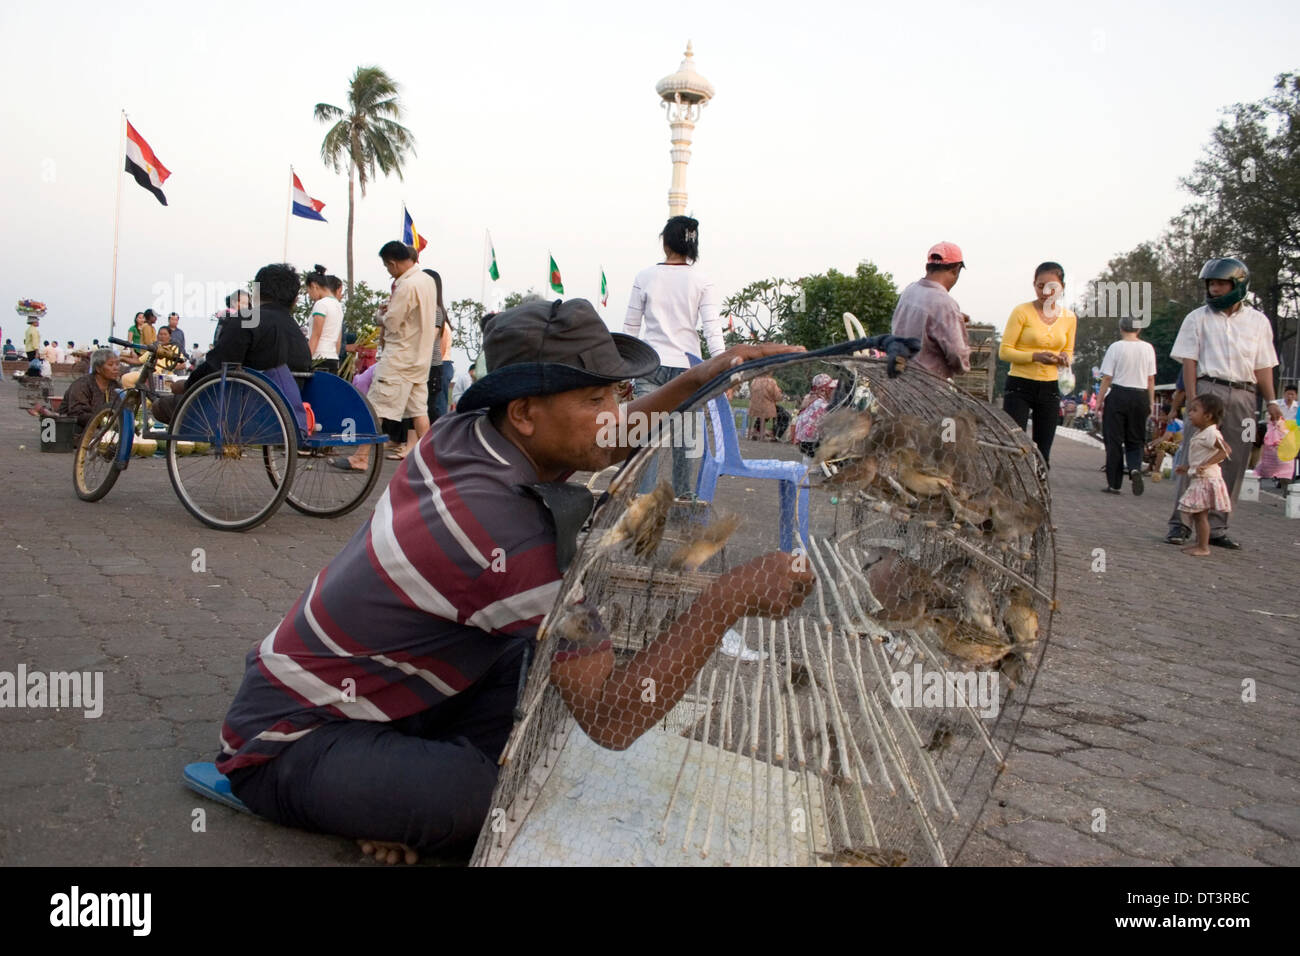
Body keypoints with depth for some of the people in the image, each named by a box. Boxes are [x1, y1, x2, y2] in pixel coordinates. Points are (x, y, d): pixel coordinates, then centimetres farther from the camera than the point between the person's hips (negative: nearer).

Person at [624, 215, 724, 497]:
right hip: (686, 365, 0)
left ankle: (646, 494, -5)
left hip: (651, 364, 0)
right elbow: (712, 328, -6)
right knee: (683, 432, 9)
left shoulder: (645, 277, 2)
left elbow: (630, 327, 4)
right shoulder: (702, 281, 0)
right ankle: (683, 493, 16)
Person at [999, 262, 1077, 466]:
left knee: (1043, 452, 7)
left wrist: (1064, 359, -4)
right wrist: (1035, 356, -22)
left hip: (1049, 388, 5)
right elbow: (1004, 351, -7)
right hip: (1019, 387, -4)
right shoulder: (1022, 311, -6)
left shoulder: (1069, 317, 8)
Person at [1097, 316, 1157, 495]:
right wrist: (1151, 403, 14)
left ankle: (1114, 483, 4)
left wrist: (1100, 400, 2)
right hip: (1140, 396, 3)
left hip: (1118, 395, -3)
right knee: (1135, 440, 13)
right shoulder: (1148, 348, 4)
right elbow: (1151, 379, 7)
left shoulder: (1116, 347, -5)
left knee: (1114, 440, 3)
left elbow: (1107, 378, -6)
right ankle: (1135, 468, -16)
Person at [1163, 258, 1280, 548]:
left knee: (1233, 464, 3)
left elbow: (1263, 366, 13)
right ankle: (1180, 523, -4)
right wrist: (1193, 399, -9)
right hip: (1208, 389, -3)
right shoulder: (1198, 318, 7)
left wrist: (1271, 402, 4)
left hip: (1243, 396, 3)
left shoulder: (1258, 321, 13)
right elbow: (1189, 361, 1)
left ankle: (1216, 527, 10)